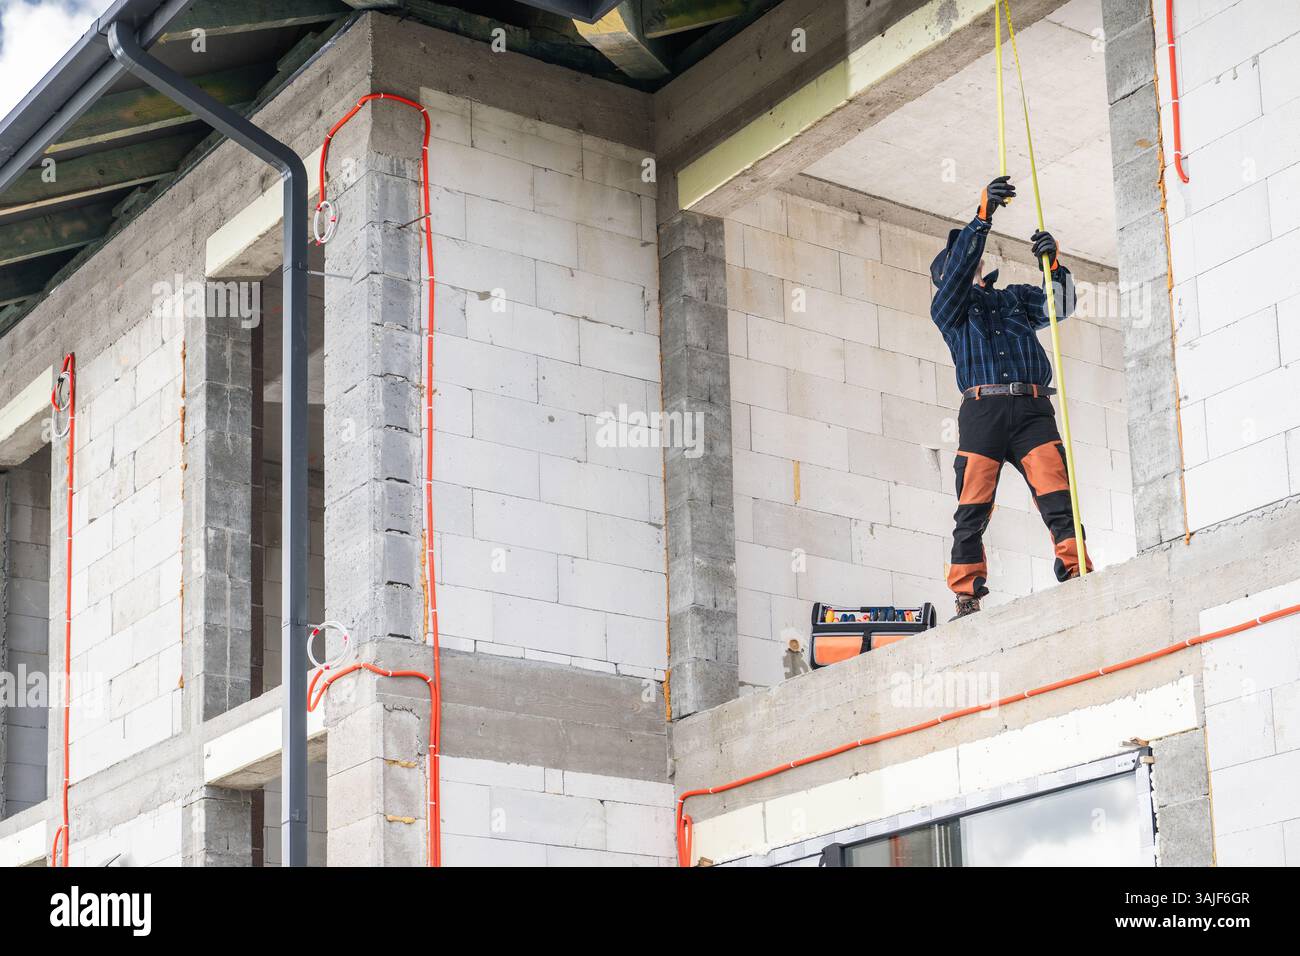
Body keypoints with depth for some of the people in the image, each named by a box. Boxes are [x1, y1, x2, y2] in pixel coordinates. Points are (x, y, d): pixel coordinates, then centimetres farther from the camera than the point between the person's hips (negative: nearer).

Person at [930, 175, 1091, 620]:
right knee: (972, 509, -8)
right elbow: (958, 272, 0)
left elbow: (1061, 305, 12)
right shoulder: (947, 307, 19)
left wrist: (1054, 265, -8)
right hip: (982, 408, -2)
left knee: (1058, 498, -13)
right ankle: (967, 596, -8)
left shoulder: (1017, 298, 28)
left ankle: (1077, 576, -18)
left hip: (1032, 410, 2)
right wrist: (983, 215, -9)